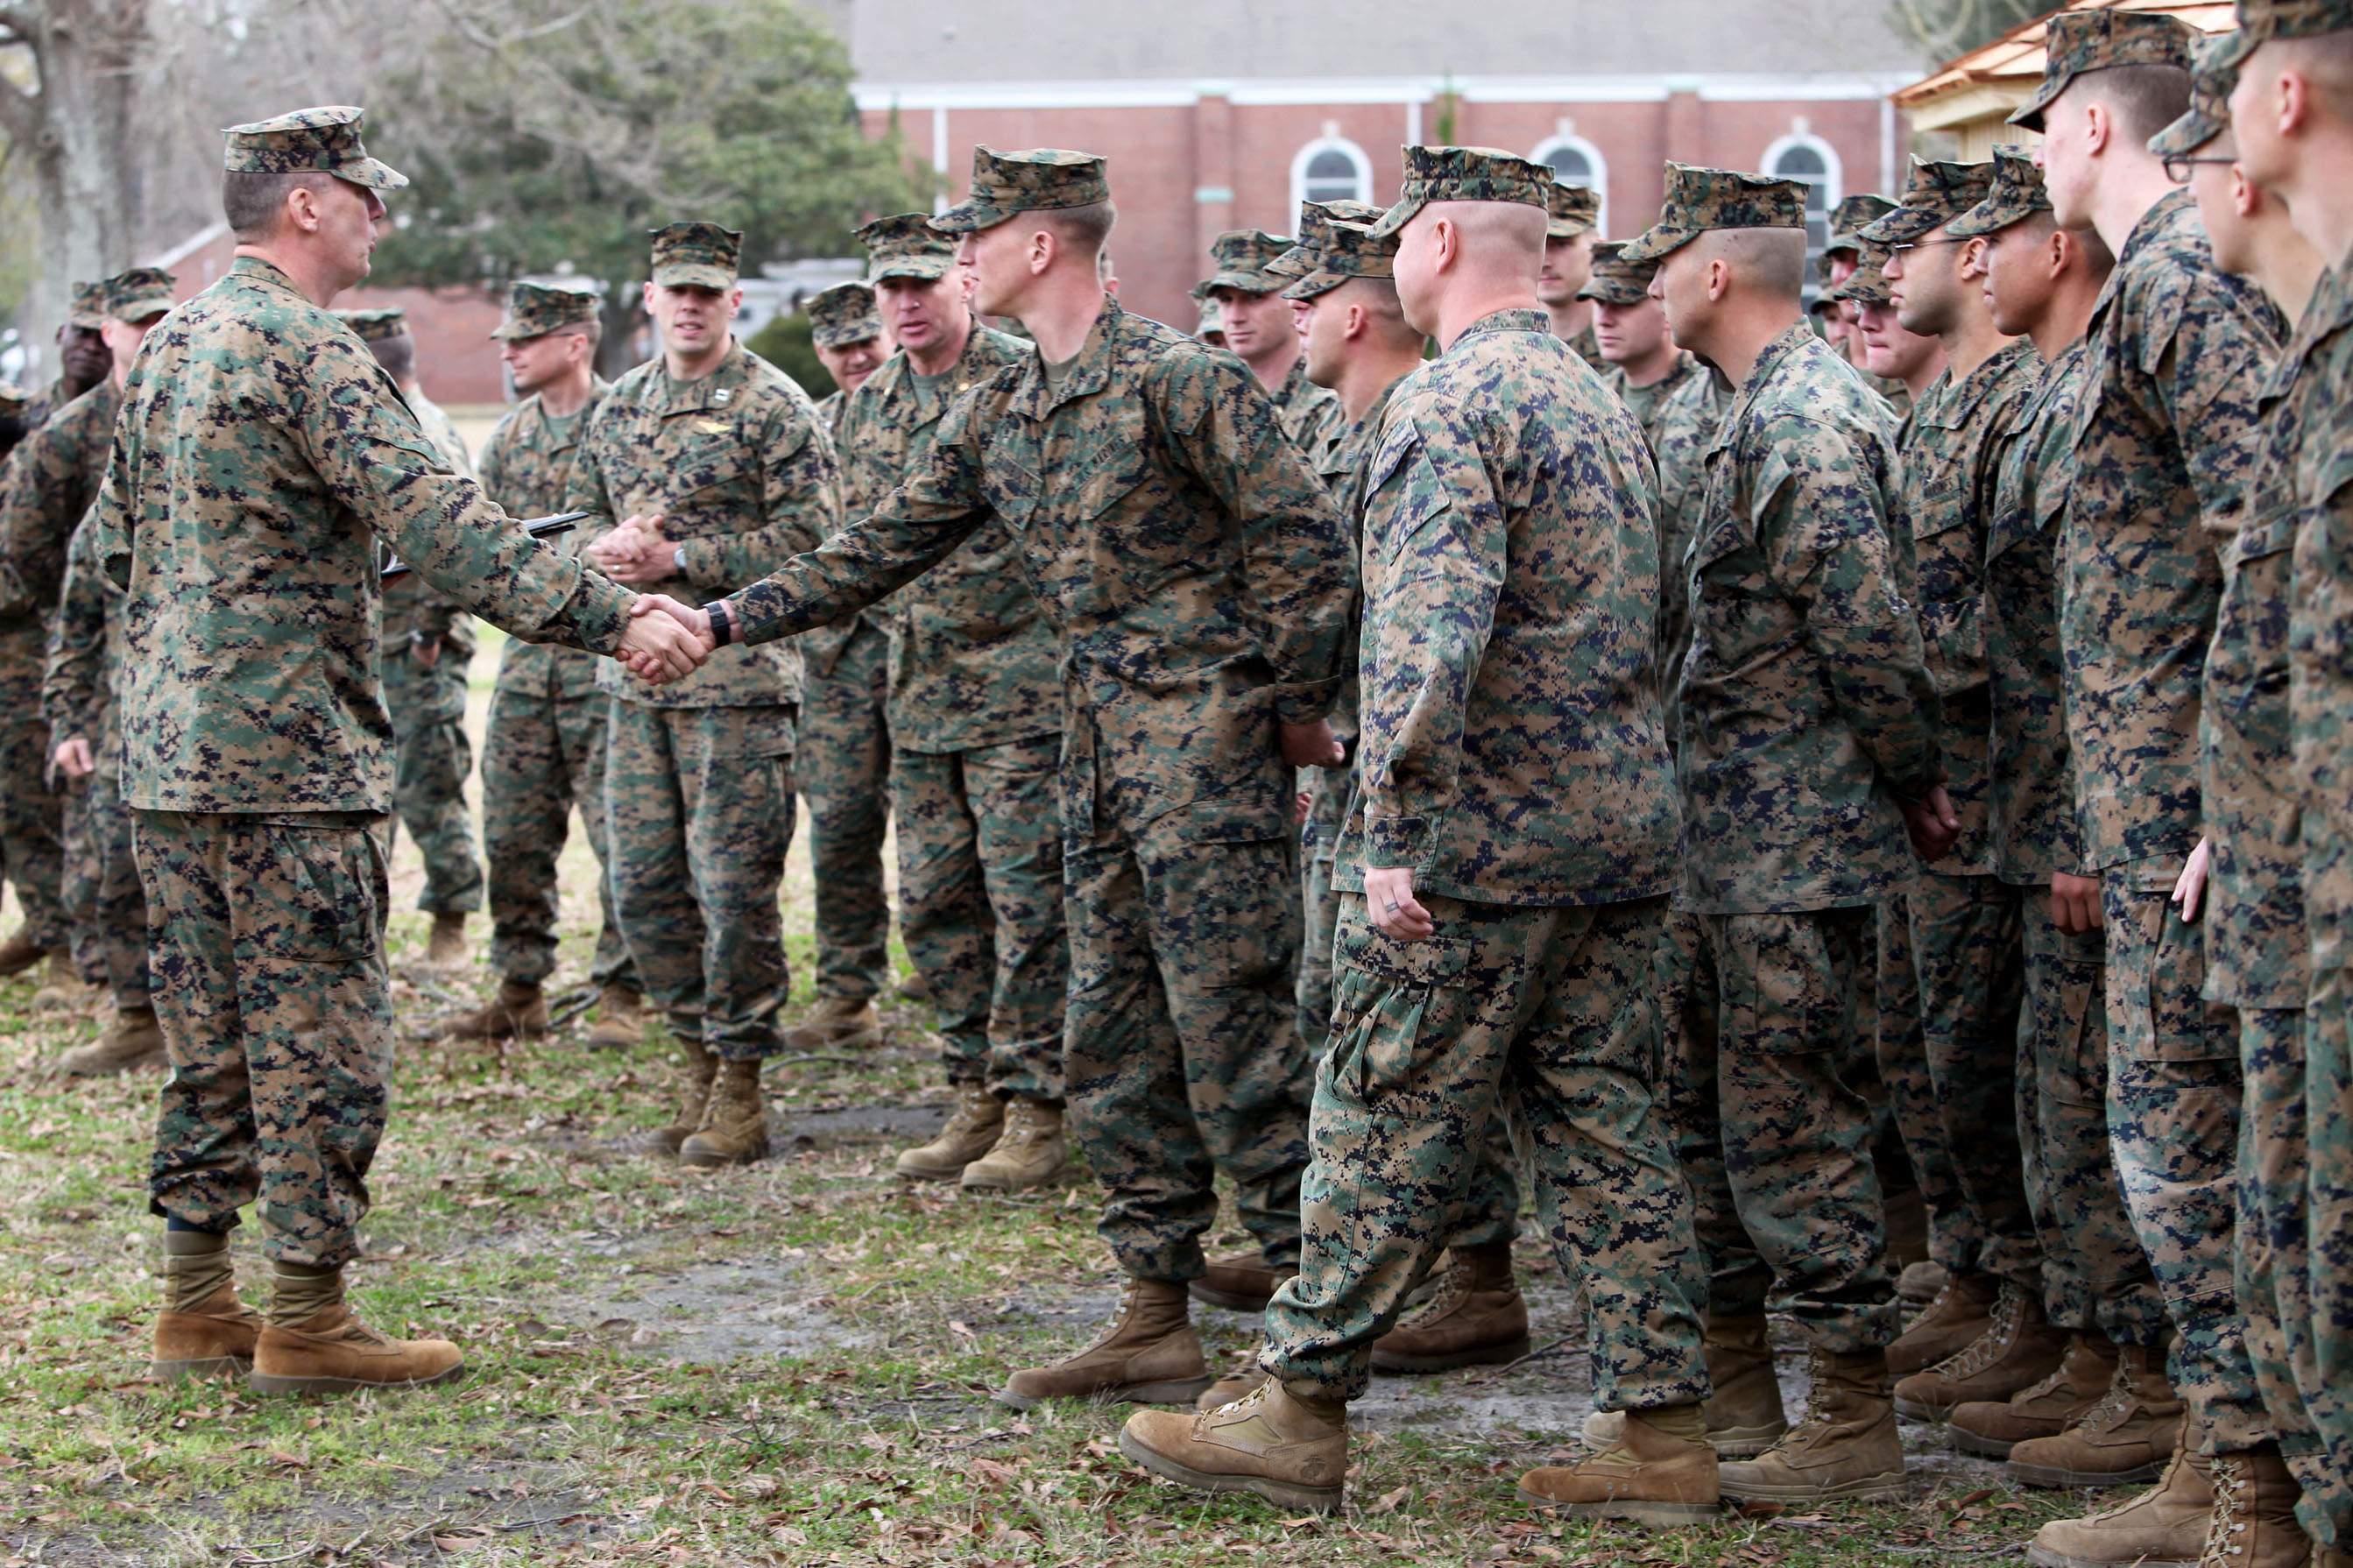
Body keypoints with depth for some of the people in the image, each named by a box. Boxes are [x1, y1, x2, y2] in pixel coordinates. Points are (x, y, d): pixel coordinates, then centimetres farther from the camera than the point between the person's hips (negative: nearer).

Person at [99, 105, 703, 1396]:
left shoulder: (164, 347, 15)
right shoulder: (303, 348, -13)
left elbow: (114, 549, 22)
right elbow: (441, 524, -23)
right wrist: (614, 620, -26)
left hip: (167, 754, 9)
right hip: (284, 755, -9)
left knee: (211, 1042, 14)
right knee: (320, 1041, -2)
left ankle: (195, 1304, 17)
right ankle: (305, 1322, 1)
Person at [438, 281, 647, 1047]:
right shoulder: (509, 437, 14)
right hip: (527, 655, 6)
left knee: (619, 831, -4)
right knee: (514, 833, 7)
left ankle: (621, 993, 5)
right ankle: (520, 991, 17)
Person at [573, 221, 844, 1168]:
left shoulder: (775, 408, -5)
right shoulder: (618, 407, 15)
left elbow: (808, 534, -12)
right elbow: (578, 513, 22)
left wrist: (679, 559, -15)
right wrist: (608, 547, -2)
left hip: (739, 675, -6)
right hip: (635, 674, 6)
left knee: (733, 886, -5)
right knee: (642, 885, 8)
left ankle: (740, 1089, 5)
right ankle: (699, 1063, 22)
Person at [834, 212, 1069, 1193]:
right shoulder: (869, 408, 14)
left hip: (1020, 688, -7)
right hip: (920, 696, 7)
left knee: (1026, 902, -5)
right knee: (934, 903, 9)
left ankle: (1034, 1112, 2)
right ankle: (977, 1100, 19)